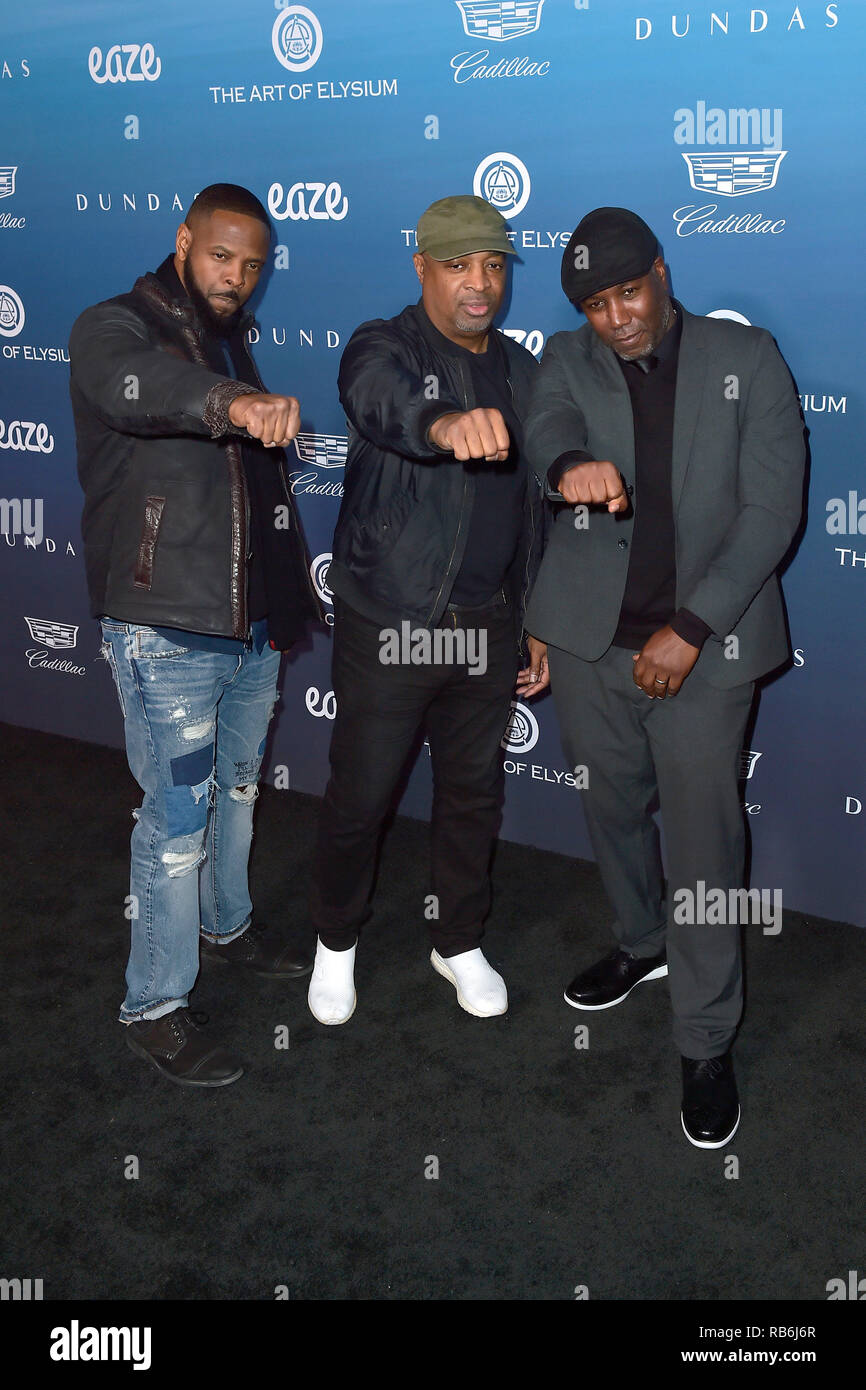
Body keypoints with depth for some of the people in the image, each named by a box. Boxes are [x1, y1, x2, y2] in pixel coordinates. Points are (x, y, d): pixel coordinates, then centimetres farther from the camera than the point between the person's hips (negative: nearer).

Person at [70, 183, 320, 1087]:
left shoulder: (232, 345, 16)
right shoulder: (115, 328, -9)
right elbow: (134, 386, -36)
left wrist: (284, 598, 20)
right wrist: (234, 400, -55)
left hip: (249, 622, 8)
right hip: (165, 631, -8)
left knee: (237, 787, 21)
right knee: (178, 818, -4)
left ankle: (226, 926, 41)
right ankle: (154, 1008, 10)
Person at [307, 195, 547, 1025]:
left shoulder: (520, 373, 9)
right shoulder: (384, 349, -9)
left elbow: (533, 512, 14)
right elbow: (382, 400, -36)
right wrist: (446, 422, -60)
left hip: (488, 629, 5)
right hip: (389, 627, -5)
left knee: (474, 792, 15)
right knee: (359, 798, 7)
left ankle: (458, 941, 36)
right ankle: (336, 942, 31)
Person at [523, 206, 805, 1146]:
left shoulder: (747, 359, -1)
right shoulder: (569, 359, 5)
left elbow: (772, 506, -6)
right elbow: (546, 426, -17)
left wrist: (691, 628, -14)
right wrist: (569, 465, -43)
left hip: (703, 642, -3)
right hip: (590, 637, 3)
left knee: (701, 845, -2)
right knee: (612, 810, 18)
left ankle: (706, 1044, 14)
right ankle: (641, 944, 45)